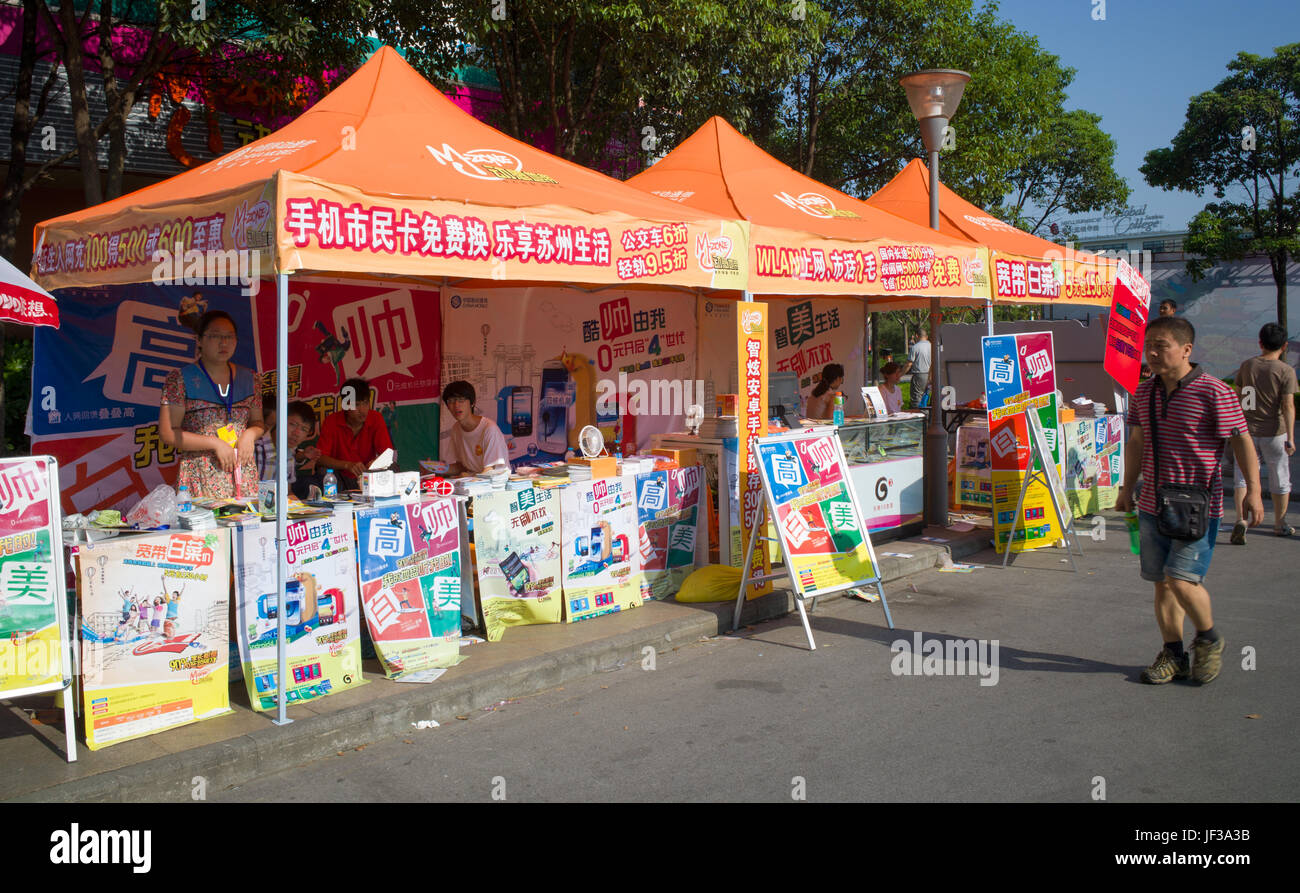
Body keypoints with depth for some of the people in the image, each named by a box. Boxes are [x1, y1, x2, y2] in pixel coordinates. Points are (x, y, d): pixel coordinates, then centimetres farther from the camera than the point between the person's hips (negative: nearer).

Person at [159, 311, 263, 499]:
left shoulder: (250, 379, 11)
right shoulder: (180, 379, -1)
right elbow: (167, 433, -5)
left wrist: (250, 433, -2)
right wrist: (215, 443, -12)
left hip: (244, 475, 3)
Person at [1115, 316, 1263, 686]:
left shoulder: (1213, 392, -11)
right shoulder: (1145, 392, 8)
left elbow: (1241, 440, -8)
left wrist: (1253, 490, -12)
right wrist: (1127, 487, 20)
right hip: (1153, 506, 6)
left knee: (1181, 579, -13)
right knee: (1162, 583, 9)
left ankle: (1209, 638, 14)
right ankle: (1173, 654, 22)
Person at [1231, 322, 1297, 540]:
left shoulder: (1247, 365, 0)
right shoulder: (1286, 371, -9)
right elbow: (1288, 405, -15)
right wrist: (1290, 438, -15)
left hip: (1247, 430, 2)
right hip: (1274, 432, -1)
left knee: (1243, 476, 3)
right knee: (1280, 480, 15)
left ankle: (1240, 520, -17)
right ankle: (1280, 524, 26)